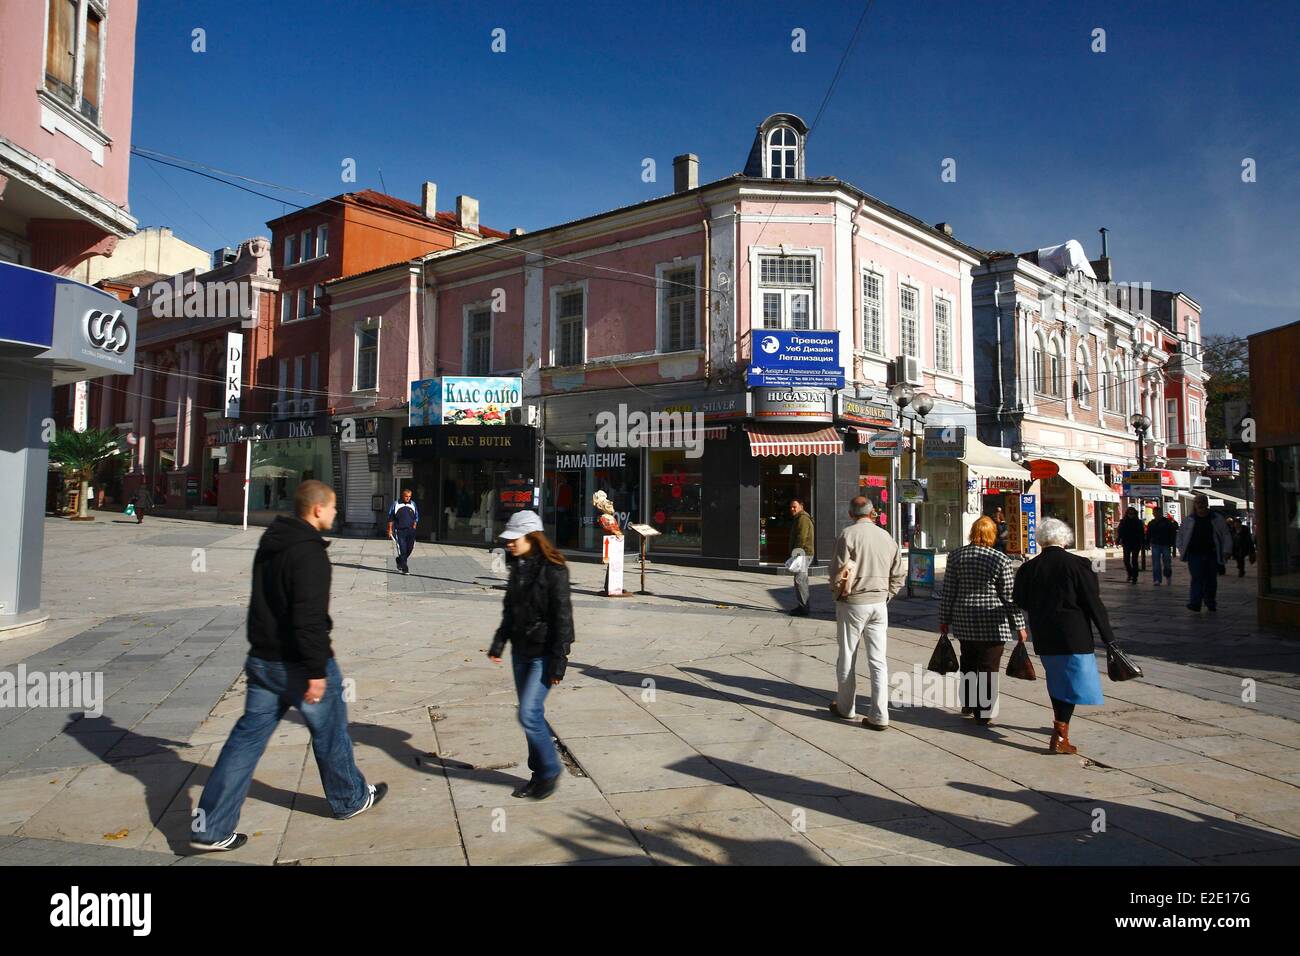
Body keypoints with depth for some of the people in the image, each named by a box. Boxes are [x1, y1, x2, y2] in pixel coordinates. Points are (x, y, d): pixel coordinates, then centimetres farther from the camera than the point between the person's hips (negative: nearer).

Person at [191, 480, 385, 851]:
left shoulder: (270, 544, 10)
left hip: (262, 659, 8)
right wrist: (317, 670, -24)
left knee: (248, 737, 10)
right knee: (329, 732, 12)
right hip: (299, 664, -8)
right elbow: (309, 616, -27)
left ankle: (211, 827, 9)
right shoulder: (309, 552, -21)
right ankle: (350, 799, 32)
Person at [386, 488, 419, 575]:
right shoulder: (395, 504, 0)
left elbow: (416, 517, 18)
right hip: (399, 531, -3)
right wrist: (390, 530, 1)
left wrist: (414, 527, 10)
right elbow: (390, 518, 4)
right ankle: (404, 568, -1)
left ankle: (399, 560, 30)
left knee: (410, 548, 4)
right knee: (402, 549, -7)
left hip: (410, 531, 4)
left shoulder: (413, 504, 10)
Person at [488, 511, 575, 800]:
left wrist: (558, 661, -17)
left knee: (529, 714, -10)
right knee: (531, 714, 13)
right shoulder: (518, 566, 8)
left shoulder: (552, 569, -16)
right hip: (521, 650, 8)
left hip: (543, 654, -8)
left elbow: (562, 616, -16)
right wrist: (499, 643, 9)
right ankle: (539, 775, 25)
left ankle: (551, 770, 10)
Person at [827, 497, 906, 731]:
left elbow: (839, 571, -15)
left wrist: (839, 593, 2)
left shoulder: (848, 534, -10)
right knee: (878, 660, 5)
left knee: (847, 658, 11)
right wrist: (885, 595, 15)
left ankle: (846, 707, 24)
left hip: (852, 604, -4)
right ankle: (880, 716, 3)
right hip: (879, 604, 4)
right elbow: (899, 574, 9)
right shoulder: (886, 536, 6)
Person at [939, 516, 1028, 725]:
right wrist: (1019, 625, 2)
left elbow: (948, 591, 3)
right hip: (992, 622, -4)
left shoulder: (956, 556, 0)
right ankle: (983, 713, 6)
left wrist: (944, 619, 12)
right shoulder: (1000, 559, -10)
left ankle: (967, 703, 32)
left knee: (968, 662, 21)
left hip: (964, 621, 4)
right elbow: (1010, 596, -6)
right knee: (988, 667, 3)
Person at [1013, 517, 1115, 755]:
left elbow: (1020, 604, 7)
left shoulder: (1027, 568, -2)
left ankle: (1060, 724, 40)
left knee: (1057, 680, 23)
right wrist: (1108, 637, -2)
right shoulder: (1077, 565, -12)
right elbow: (1094, 604, -9)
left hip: (1044, 638, 4)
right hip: (1074, 637, -4)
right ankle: (1059, 737, -2)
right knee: (1073, 682, 3)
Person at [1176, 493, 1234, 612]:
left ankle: (1211, 603, 22)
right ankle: (1194, 603, -17)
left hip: (1212, 555, 1)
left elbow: (1226, 535, 7)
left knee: (1211, 580, 8)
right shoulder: (1189, 521, 8)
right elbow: (1180, 535, 16)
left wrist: (1226, 551, -3)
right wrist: (1182, 550, 5)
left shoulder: (1217, 519, 6)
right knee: (1197, 578, -11)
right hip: (1194, 554, -1)